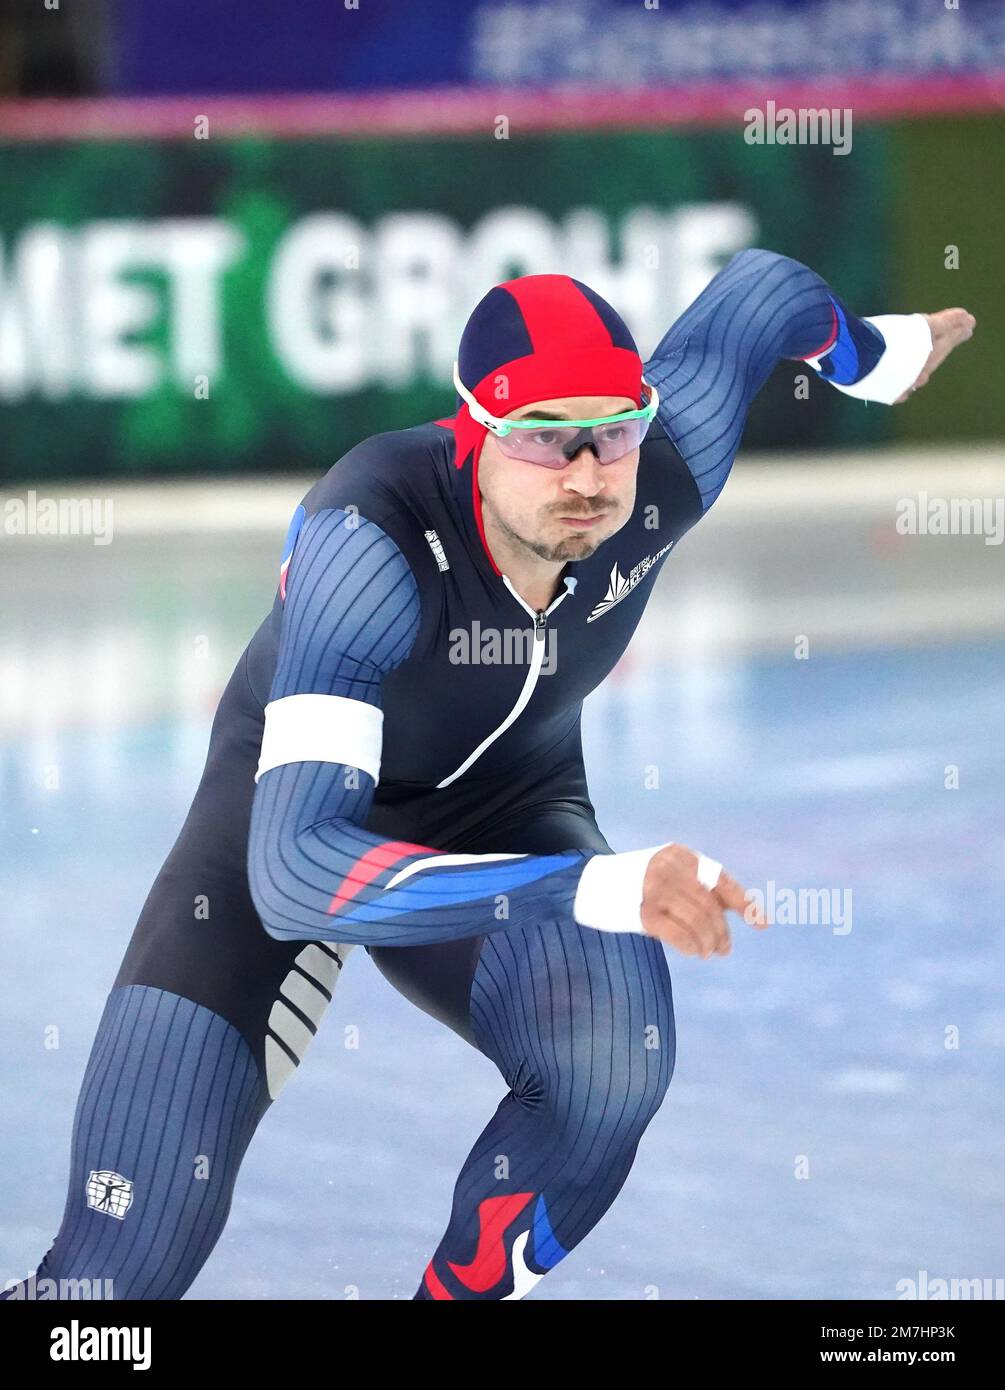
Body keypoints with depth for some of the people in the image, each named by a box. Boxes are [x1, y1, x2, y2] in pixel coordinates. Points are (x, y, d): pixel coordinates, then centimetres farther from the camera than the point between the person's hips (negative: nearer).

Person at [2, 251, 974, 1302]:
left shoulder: (662, 476, -24)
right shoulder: (372, 539, -38)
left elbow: (764, 286, -2)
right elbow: (294, 871, -48)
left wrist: (876, 356, 21)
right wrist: (599, 887, -58)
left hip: (504, 814, 4)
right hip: (291, 812, -3)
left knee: (612, 1061, -32)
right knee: (126, 1261, -20)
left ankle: (464, 1289, -5)